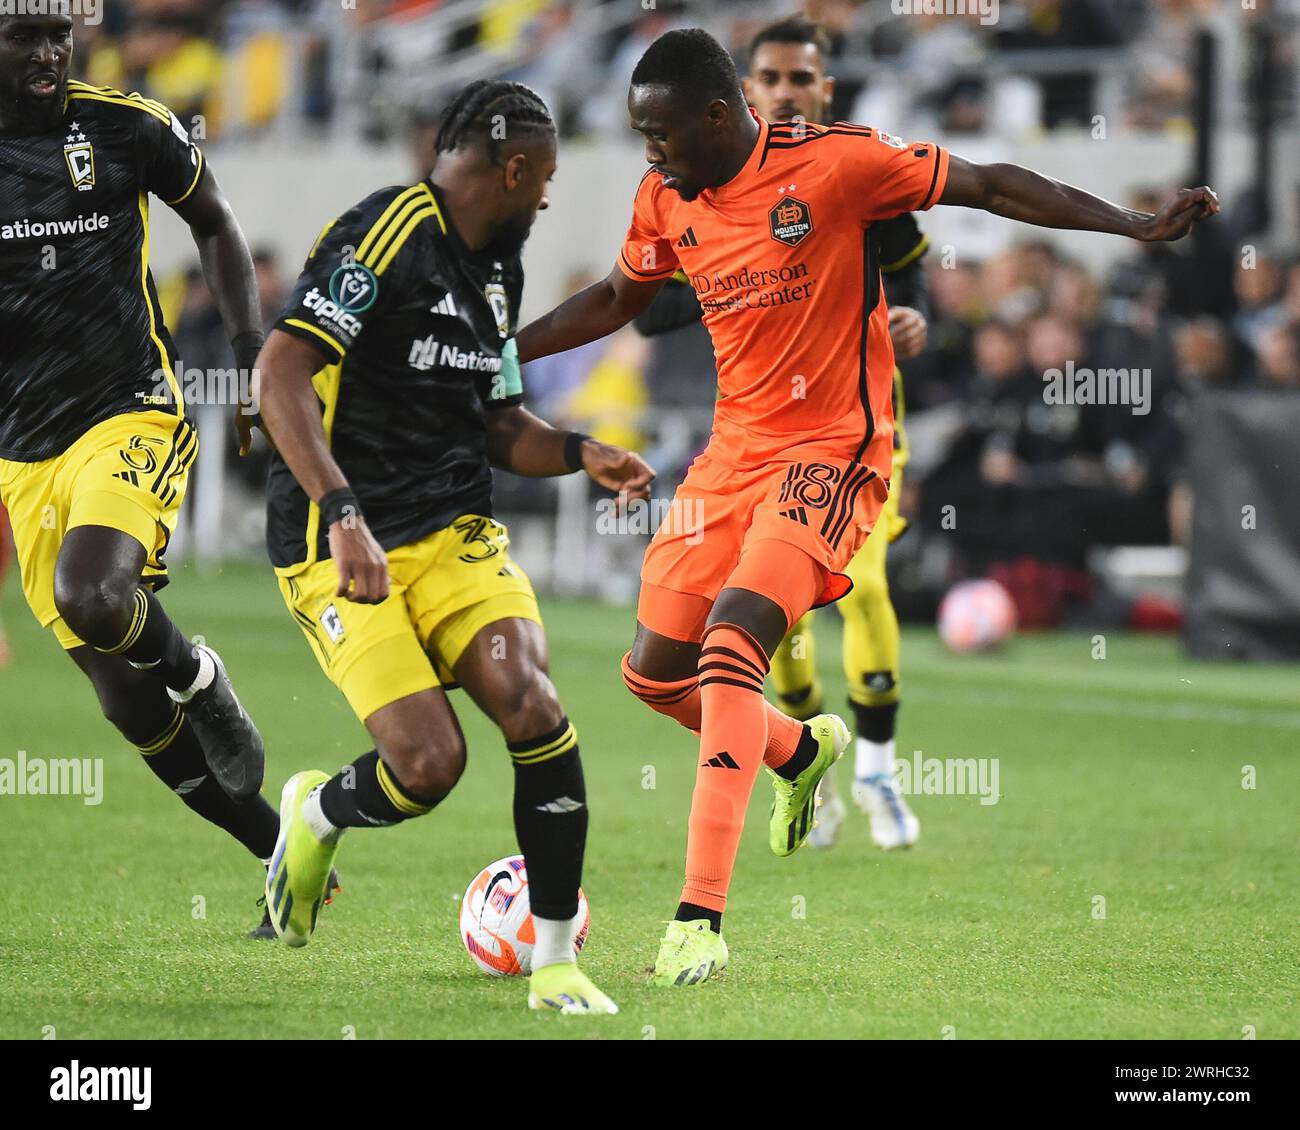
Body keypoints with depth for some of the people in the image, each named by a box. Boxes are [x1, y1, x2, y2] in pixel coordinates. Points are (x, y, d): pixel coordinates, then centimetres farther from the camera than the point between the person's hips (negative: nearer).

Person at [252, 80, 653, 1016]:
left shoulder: (498, 270, 17)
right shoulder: (385, 235, -12)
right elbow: (282, 372, -21)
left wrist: (580, 454, 6)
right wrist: (342, 513, -31)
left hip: (456, 533, 7)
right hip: (343, 550, -7)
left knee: (534, 709, -17)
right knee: (429, 765, -18)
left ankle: (556, 962, -5)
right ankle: (314, 815, 19)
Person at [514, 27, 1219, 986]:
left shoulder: (835, 162, -15)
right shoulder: (665, 201, 2)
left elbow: (988, 187, -10)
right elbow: (617, 299, 21)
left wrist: (1137, 225, -14)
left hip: (832, 451, -7)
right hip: (735, 449, 7)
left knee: (729, 646, -24)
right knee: (654, 672, 6)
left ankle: (700, 921, -22)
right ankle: (803, 749, 39)